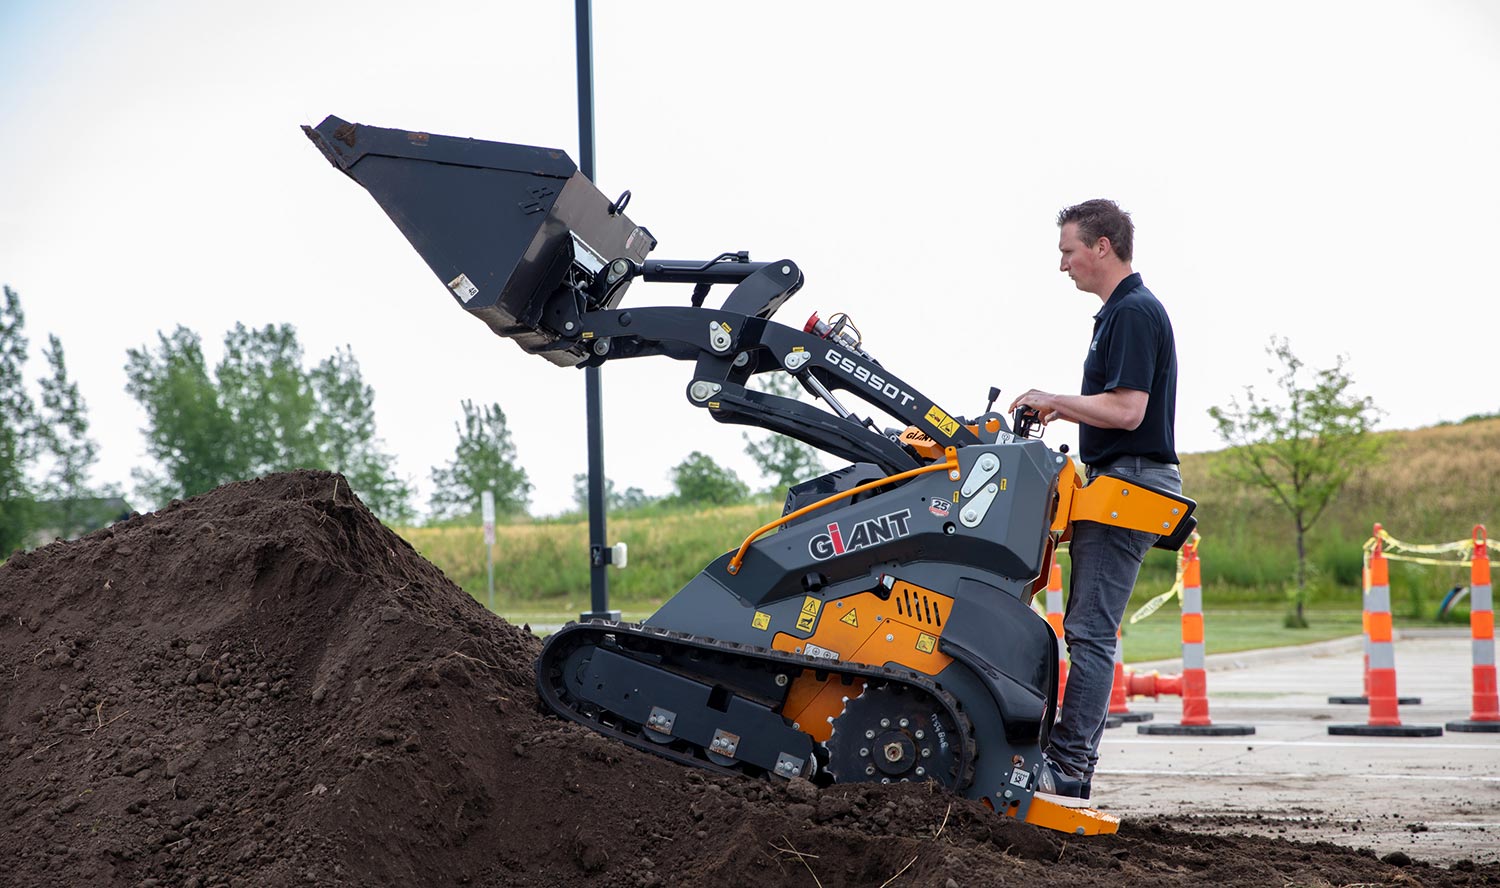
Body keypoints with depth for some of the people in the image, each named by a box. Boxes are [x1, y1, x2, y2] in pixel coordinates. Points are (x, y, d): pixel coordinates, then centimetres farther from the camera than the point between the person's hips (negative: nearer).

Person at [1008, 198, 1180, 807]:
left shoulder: (1134, 313, -14)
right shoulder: (1122, 311, 19)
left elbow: (1126, 411, -22)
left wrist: (1054, 400, -11)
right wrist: (1066, 409, 17)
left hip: (1127, 483, -11)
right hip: (1115, 483, 11)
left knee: (1090, 630, -11)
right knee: (1087, 627, 10)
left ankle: (1068, 774, -10)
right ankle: (1071, 763, 13)